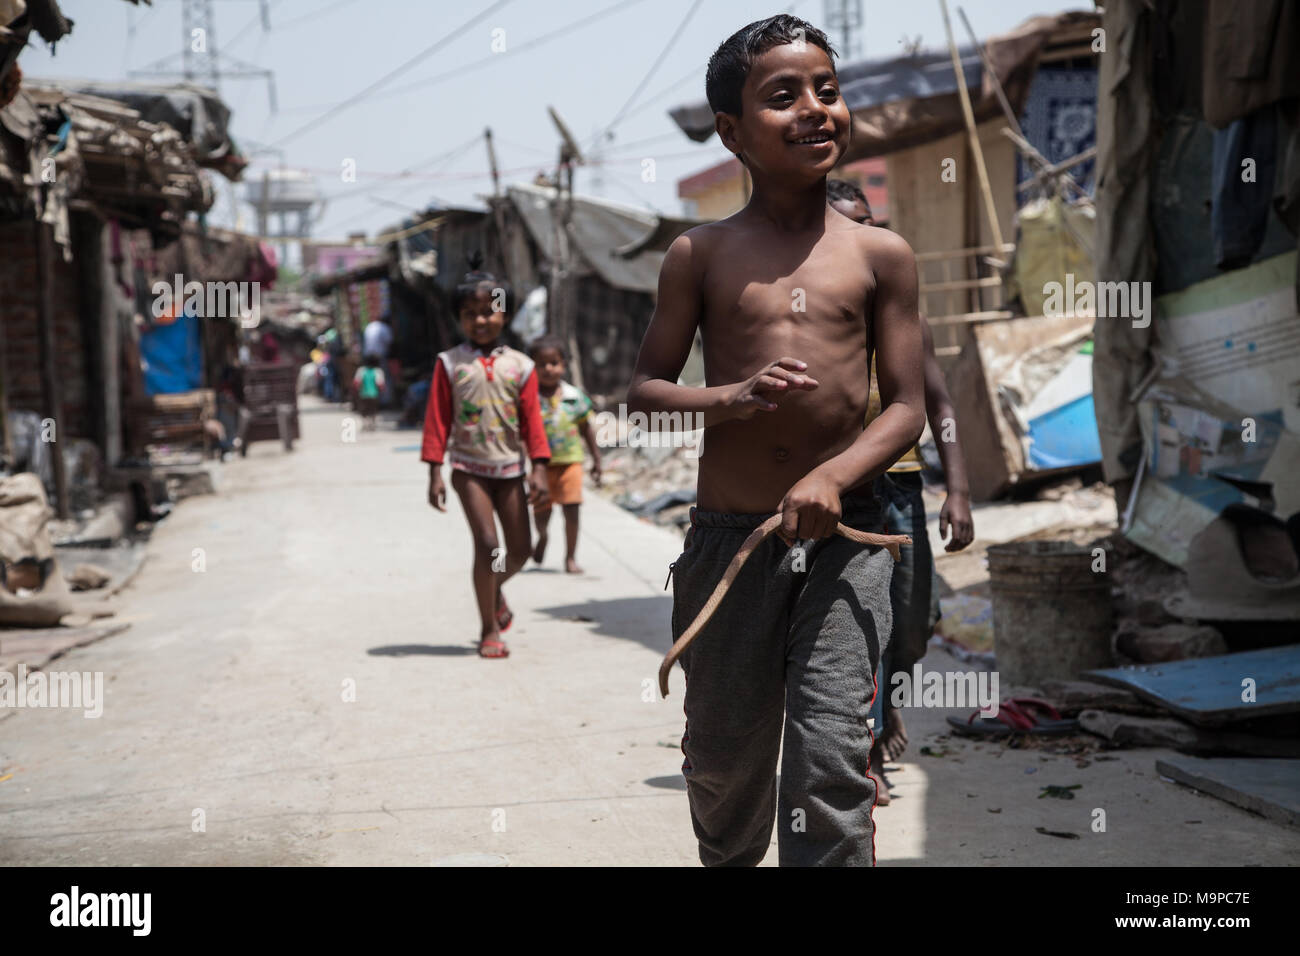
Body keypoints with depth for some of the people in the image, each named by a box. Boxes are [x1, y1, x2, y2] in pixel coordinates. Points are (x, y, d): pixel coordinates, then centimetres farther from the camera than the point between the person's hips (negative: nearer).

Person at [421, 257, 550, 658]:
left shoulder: (520, 366, 4)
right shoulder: (450, 364, -1)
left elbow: (532, 420, 3)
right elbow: (437, 420, -1)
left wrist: (539, 469, -3)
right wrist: (435, 471, -5)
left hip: (510, 468, 3)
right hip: (469, 467, -3)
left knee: (521, 549, 6)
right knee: (487, 544, -10)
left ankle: (495, 588, 40)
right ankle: (489, 630, 2)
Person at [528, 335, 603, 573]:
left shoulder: (574, 396, 1)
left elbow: (586, 429, 10)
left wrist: (596, 459, 12)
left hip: (570, 461, 1)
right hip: (541, 464, -1)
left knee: (571, 510, -3)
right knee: (541, 511, 3)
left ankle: (570, 557, 10)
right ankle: (542, 537, 39)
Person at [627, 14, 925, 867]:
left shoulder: (882, 254, 2)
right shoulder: (701, 254, 2)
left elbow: (907, 406, 0)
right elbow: (645, 390, 4)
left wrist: (834, 476, -18)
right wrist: (736, 398, -15)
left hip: (844, 533, -1)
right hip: (728, 533, 1)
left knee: (831, 755, -7)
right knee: (722, 754, 14)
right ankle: (726, 860, 43)